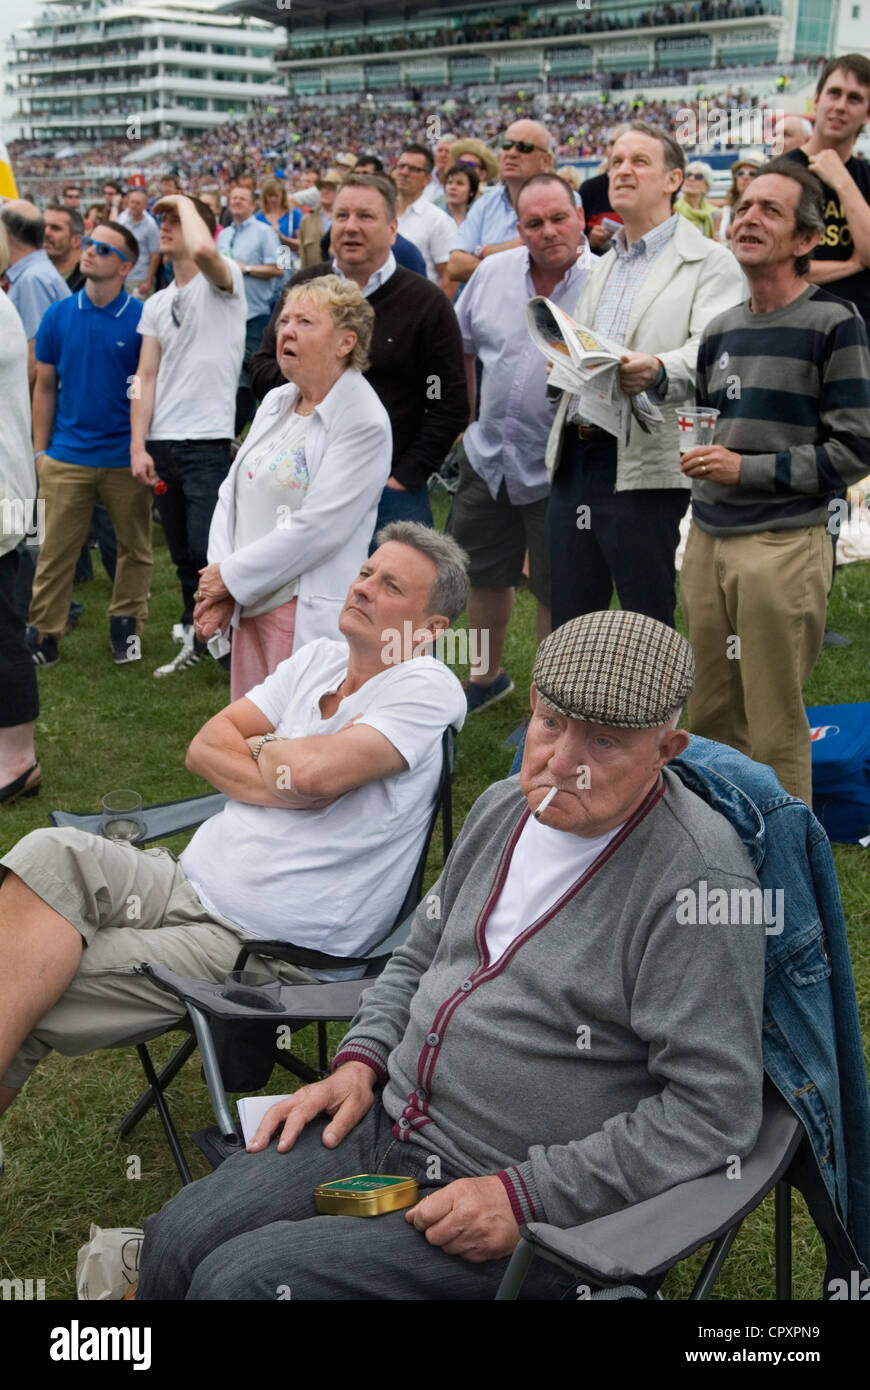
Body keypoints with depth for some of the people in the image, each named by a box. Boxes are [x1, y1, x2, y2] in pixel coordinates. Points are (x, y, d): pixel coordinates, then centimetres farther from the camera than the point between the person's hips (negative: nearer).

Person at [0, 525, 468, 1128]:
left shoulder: (429, 688, -10)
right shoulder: (320, 658, 13)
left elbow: (312, 772, -24)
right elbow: (206, 746, 7)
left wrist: (258, 746, -2)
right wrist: (283, 783, -10)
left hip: (259, 944, -7)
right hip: (188, 880, 7)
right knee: (52, 856, -21)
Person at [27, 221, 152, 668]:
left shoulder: (142, 319, -6)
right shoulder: (58, 316, 1)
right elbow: (45, 386, 7)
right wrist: (40, 449, 5)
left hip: (127, 458, -1)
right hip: (68, 457, 1)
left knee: (134, 547, 12)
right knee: (56, 551, 4)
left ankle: (126, 623, 28)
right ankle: (44, 632, 12)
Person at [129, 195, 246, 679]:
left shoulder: (222, 281, -3)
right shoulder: (157, 304, 16)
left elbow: (204, 250, -29)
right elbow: (146, 377, 11)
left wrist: (185, 202, -10)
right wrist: (138, 446, 1)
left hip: (208, 443, -7)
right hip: (162, 444, 7)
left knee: (208, 552, -10)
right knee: (183, 556, 13)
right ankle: (195, 640, 26)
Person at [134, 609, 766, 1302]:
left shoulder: (700, 882, -20)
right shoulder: (505, 807, 6)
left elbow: (715, 1108, -22)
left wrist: (526, 1196, -21)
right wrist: (360, 1062, 4)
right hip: (389, 1123, 7)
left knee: (241, 1279, -16)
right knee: (178, 1238, -1)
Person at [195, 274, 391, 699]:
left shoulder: (363, 422, -14)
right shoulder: (275, 402, 12)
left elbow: (317, 529, -19)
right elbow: (231, 492, 12)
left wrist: (233, 576, -12)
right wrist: (218, 581, -2)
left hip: (309, 616, -8)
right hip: (251, 604, 8)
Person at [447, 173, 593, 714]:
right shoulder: (492, 274, 2)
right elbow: (462, 345, 16)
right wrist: (467, 417, 17)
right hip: (488, 456, 5)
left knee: (557, 590, 6)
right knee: (483, 573, 19)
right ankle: (487, 677, 42)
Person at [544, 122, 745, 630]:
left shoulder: (709, 262, -1)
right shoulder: (603, 265, 23)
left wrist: (656, 371, -36)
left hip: (643, 469, -7)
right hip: (573, 462, 7)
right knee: (569, 626, 11)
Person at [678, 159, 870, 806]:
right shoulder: (722, 328, 14)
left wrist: (749, 469, -12)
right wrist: (700, 459, 6)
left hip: (784, 544, -6)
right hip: (708, 537, 6)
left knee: (776, 728, -1)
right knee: (711, 717, 12)